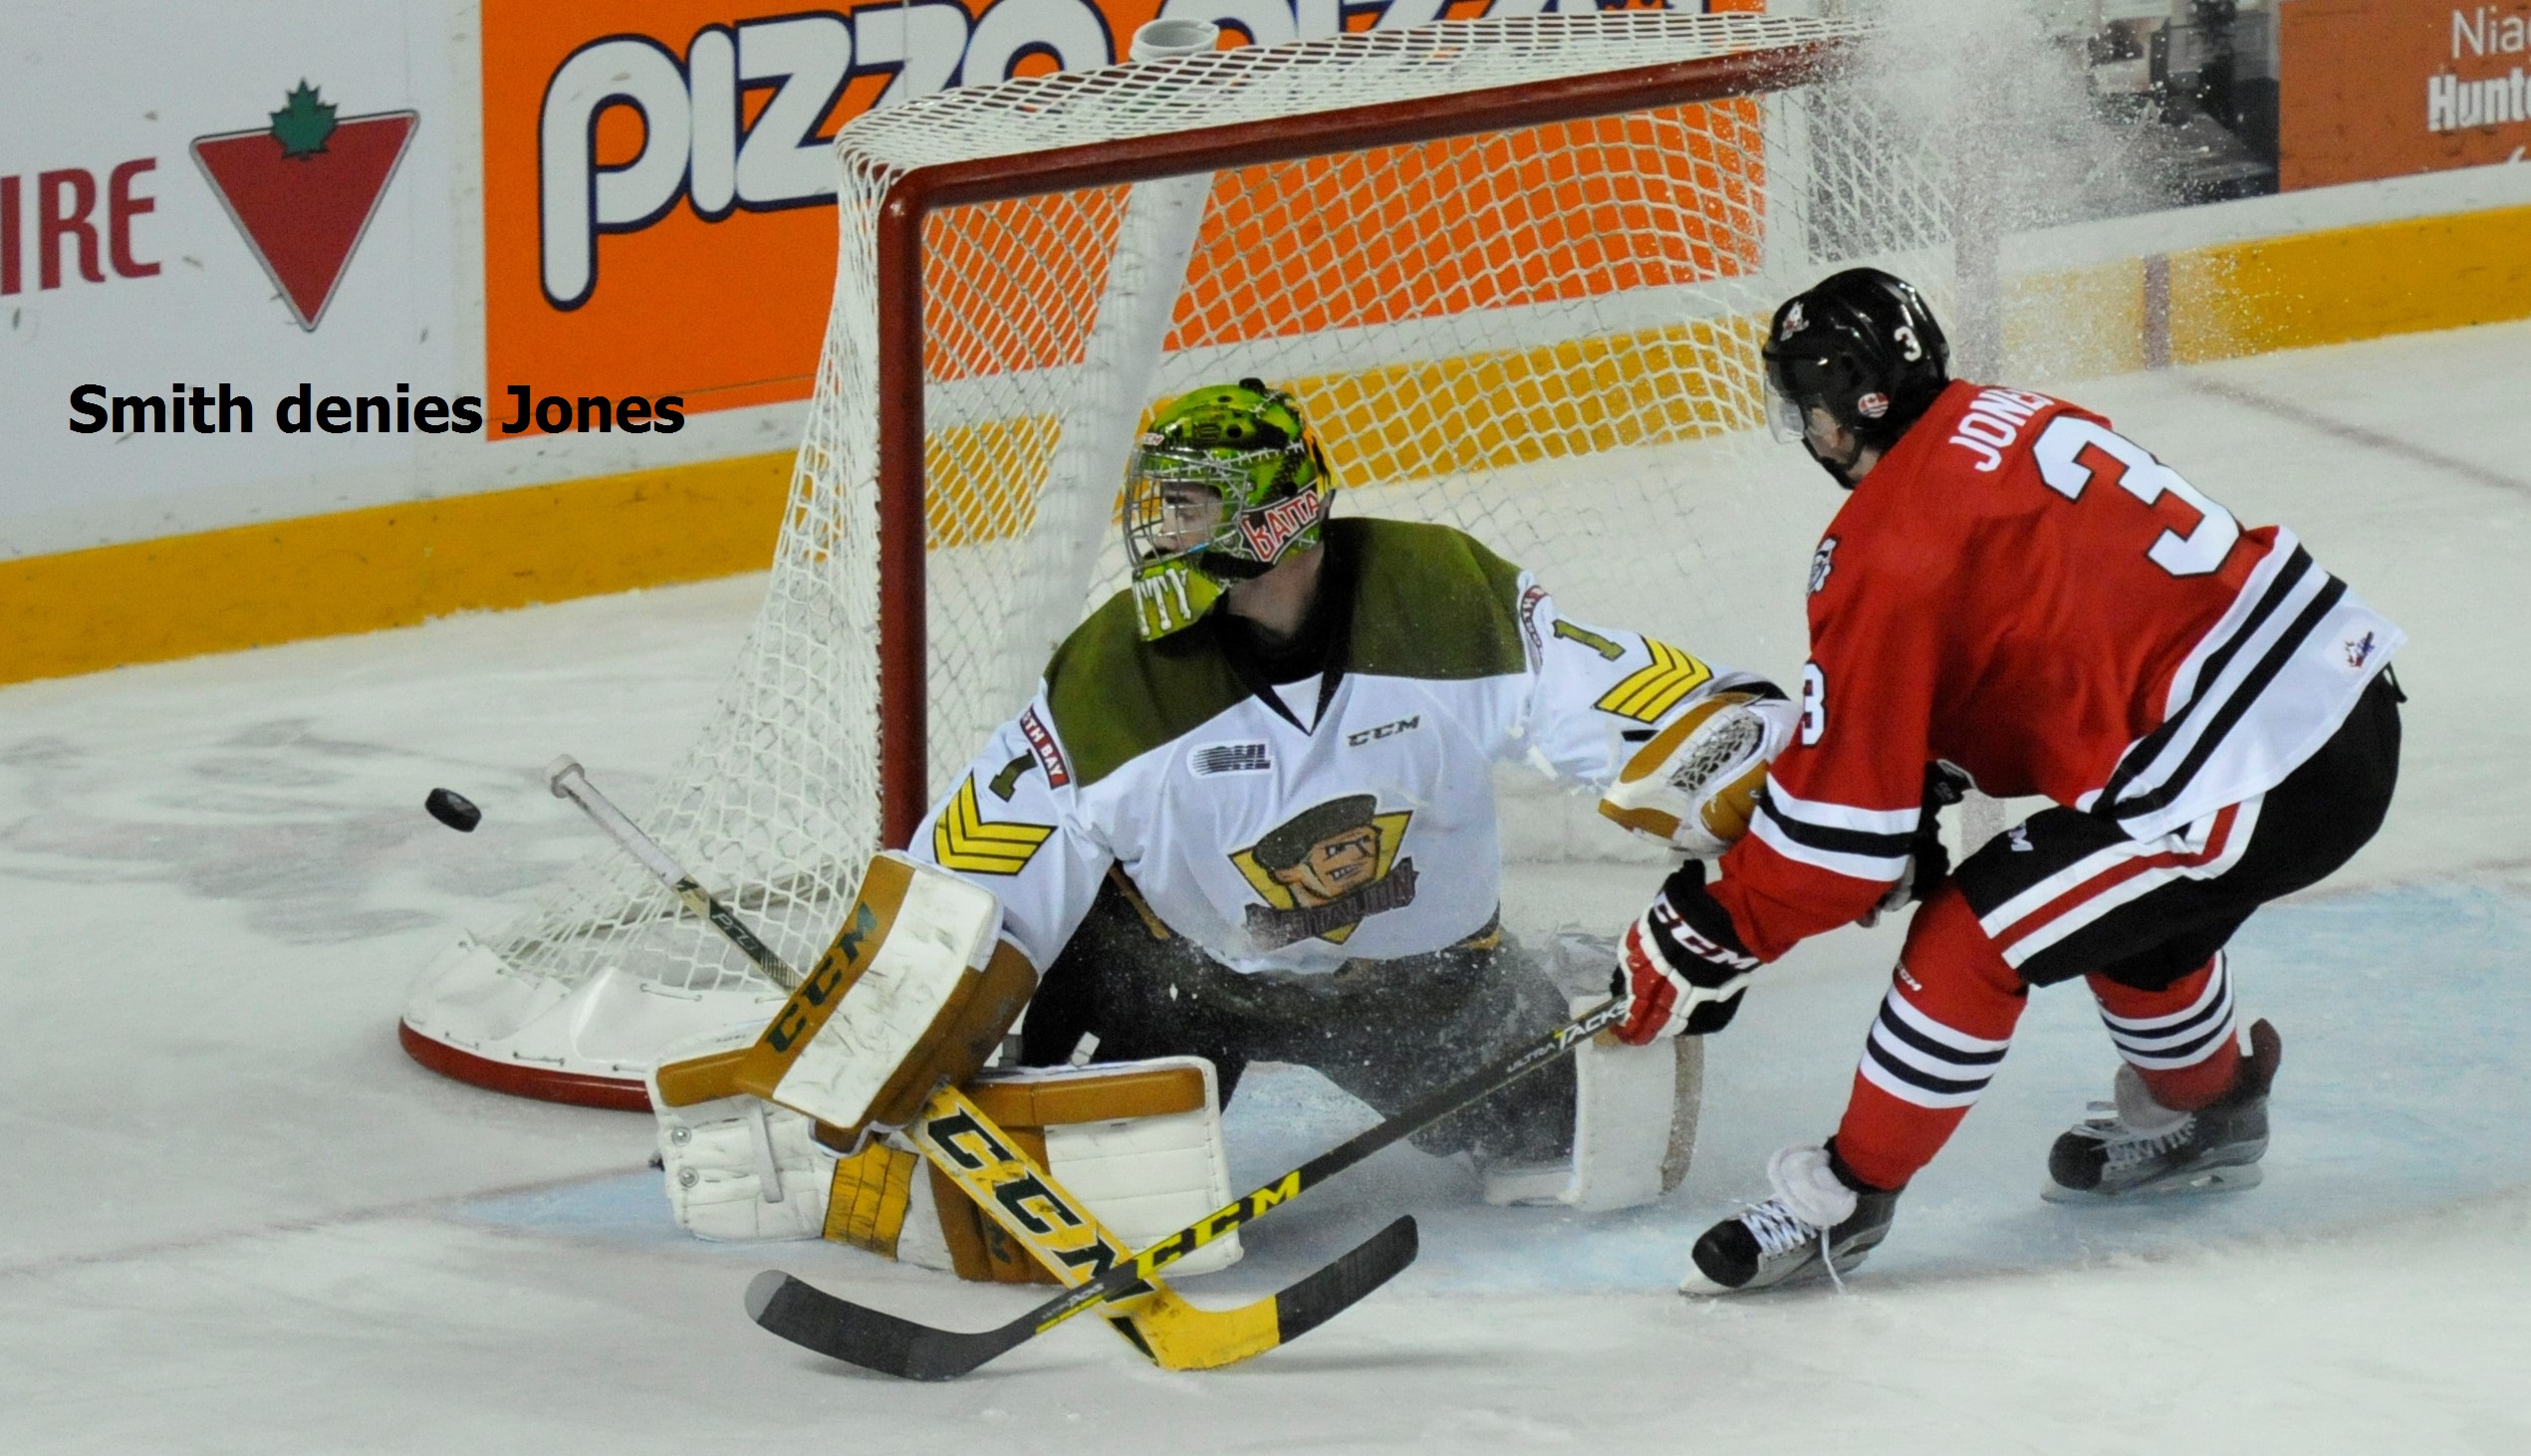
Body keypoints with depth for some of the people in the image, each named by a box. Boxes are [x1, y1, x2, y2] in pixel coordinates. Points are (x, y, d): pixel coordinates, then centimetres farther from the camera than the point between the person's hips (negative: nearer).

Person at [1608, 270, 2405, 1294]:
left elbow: (1844, 824, -10)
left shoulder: (1889, 551, -12)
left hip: (2250, 783, -9)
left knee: (1972, 939, -4)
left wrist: (1700, 941, 0)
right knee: (2119, 903, 32)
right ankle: (2205, 1116, 52)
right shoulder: (2022, 422, 13)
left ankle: (1845, 1198, 7)